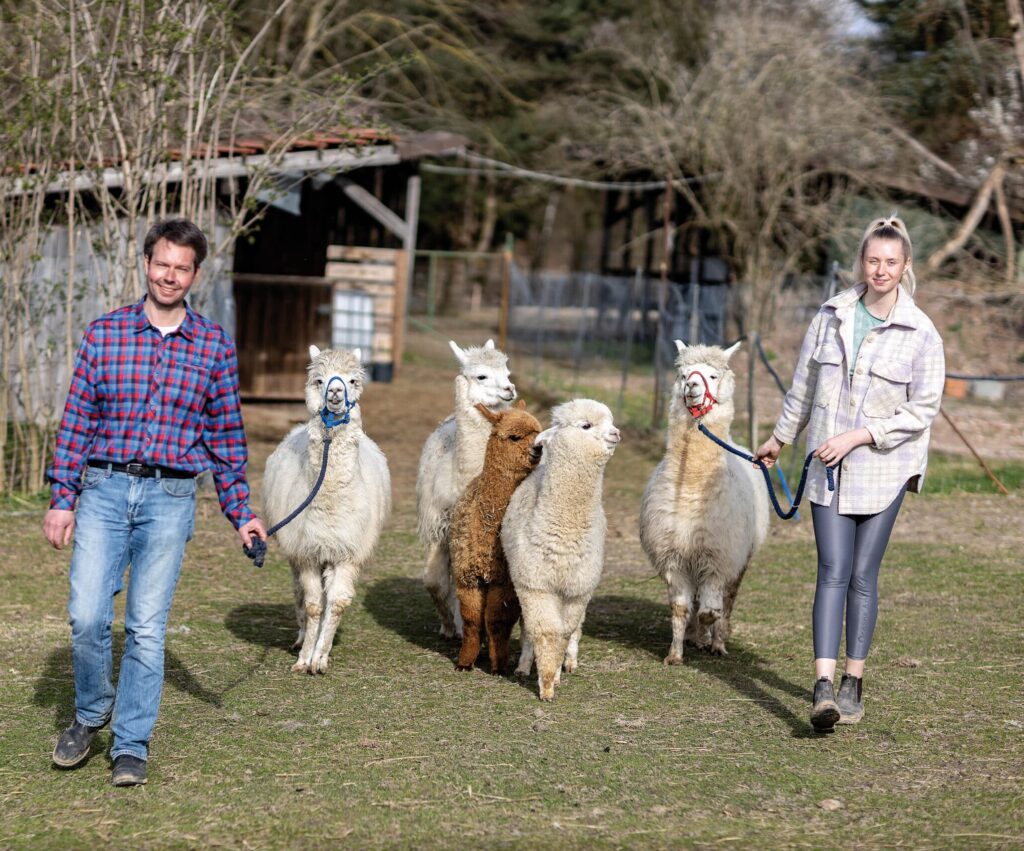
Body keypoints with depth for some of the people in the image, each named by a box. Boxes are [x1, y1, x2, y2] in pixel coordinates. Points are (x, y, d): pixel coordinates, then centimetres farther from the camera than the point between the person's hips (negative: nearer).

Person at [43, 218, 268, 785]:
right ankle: (90, 714, 20)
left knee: (146, 626, 0)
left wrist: (241, 515, 8)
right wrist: (61, 498, 1)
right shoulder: (104, 334, 4)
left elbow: (227, 436, 10)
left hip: (169, 499, 0)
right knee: (87, 616, -7)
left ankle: (131, 745, 10)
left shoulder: (216, 347, 5)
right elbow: (76, 421, 5)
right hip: (103, 489, 0)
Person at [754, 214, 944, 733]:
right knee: (833, 571, -8)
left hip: (884, 468, -2)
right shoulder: (832, 316, 3)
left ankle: (853, 685, 16)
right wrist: (781, 438, 24)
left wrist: (858, 436, -14)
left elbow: (922, 410, -8)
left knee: (863, 576, 4)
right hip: (828, 468, 2)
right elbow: (804, 384, 16)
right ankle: (824, 689, -16)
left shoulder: (921, 334, -7)